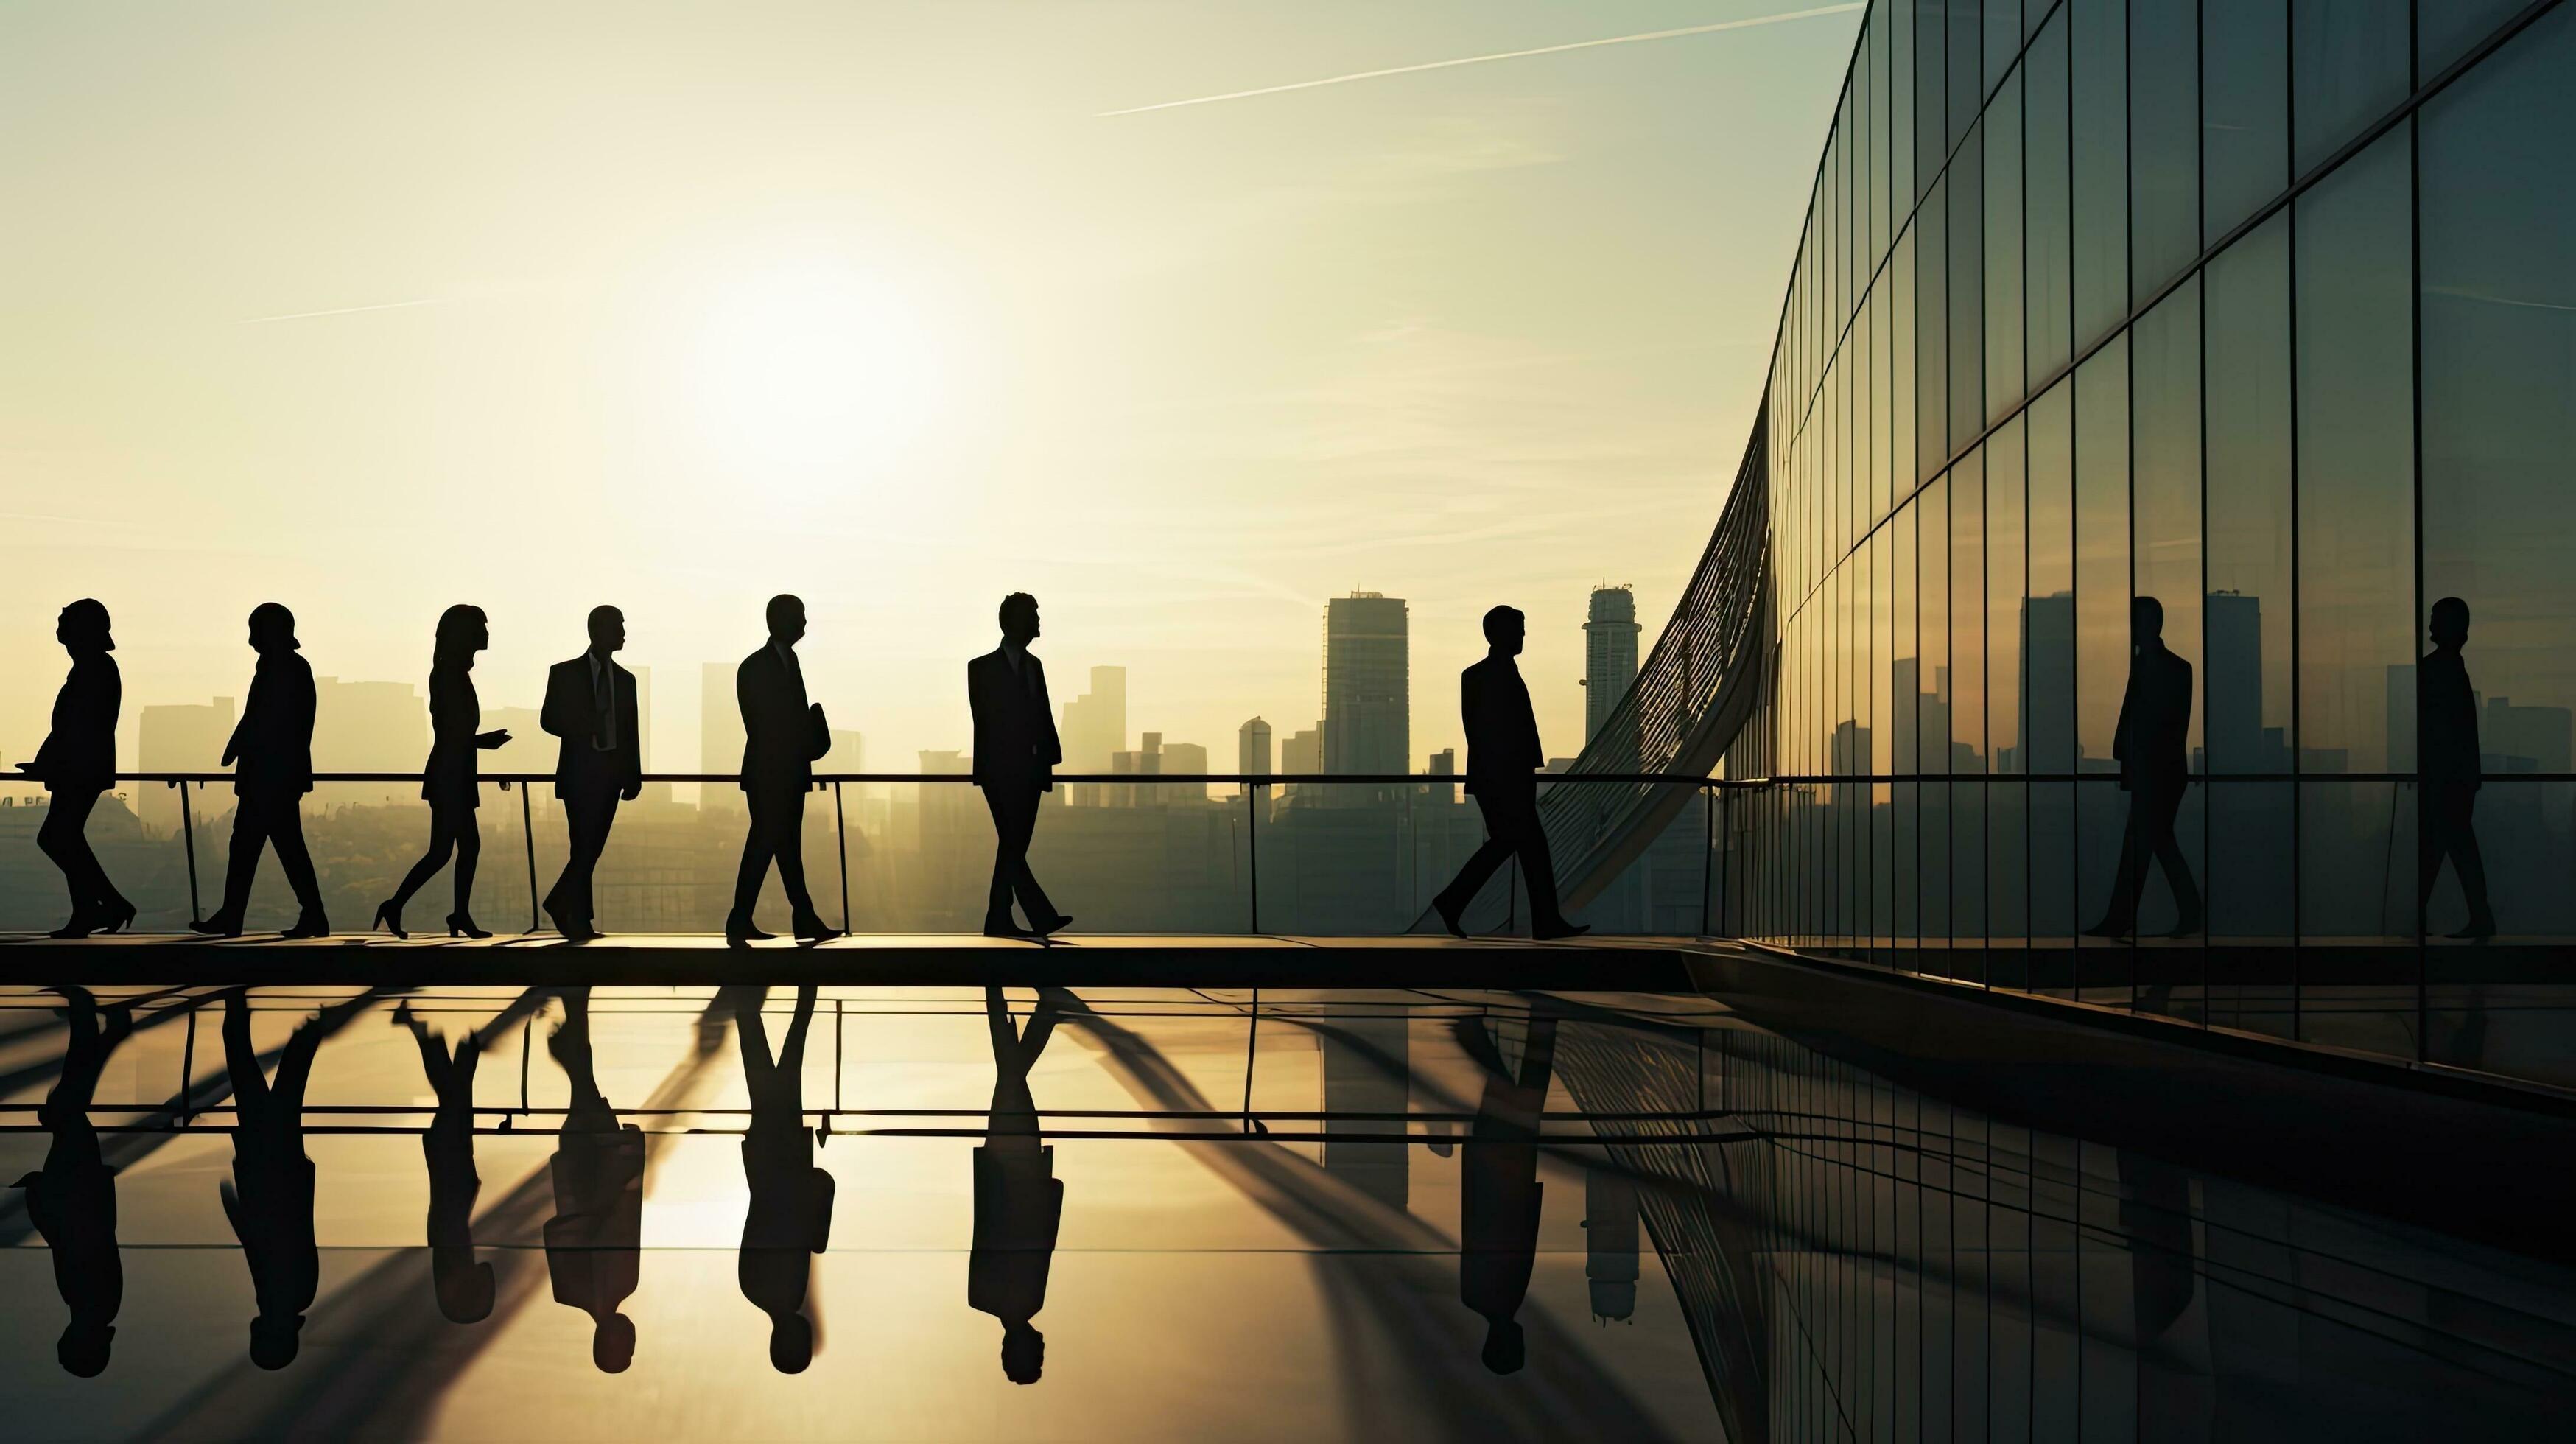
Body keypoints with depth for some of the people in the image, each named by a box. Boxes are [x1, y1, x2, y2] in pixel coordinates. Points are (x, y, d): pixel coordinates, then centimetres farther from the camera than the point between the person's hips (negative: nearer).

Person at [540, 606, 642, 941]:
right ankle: (580, 920, -2)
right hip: (579, 773, -4)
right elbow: (549, 720, -1)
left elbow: (631, 731, 12)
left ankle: (561, 904, 22)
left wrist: (634, 775, 5)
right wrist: (583, 731, -17)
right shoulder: (565, 673, 1)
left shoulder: (625, 679, 13)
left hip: (610, 774, 4)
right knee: (585, 847, -8)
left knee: (593, 847, 5)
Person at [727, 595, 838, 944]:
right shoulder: (755, 668, -11)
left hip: (790, 774, 8)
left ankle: (805, 920, 15)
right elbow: (761, 727, -13)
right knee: (763, 844, -7)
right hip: (767, 774, -8)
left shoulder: (788, 659, 13)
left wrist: (806, 751, 0)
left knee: (789, 846, 11)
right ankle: (739, 923, -3)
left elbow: (794, 716, 12)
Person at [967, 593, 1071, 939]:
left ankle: (998, 921, 12)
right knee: (1012, 846, -12)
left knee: (1012, 847, 7)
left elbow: (1044, 716, 12)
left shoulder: (1034, 666, 16)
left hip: (1029, 771, 6)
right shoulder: (982, 668, 0)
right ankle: (1042, 917, -17)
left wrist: (1049, 762, 4)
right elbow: (984, 721, -6)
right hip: (1000, 771, -6)